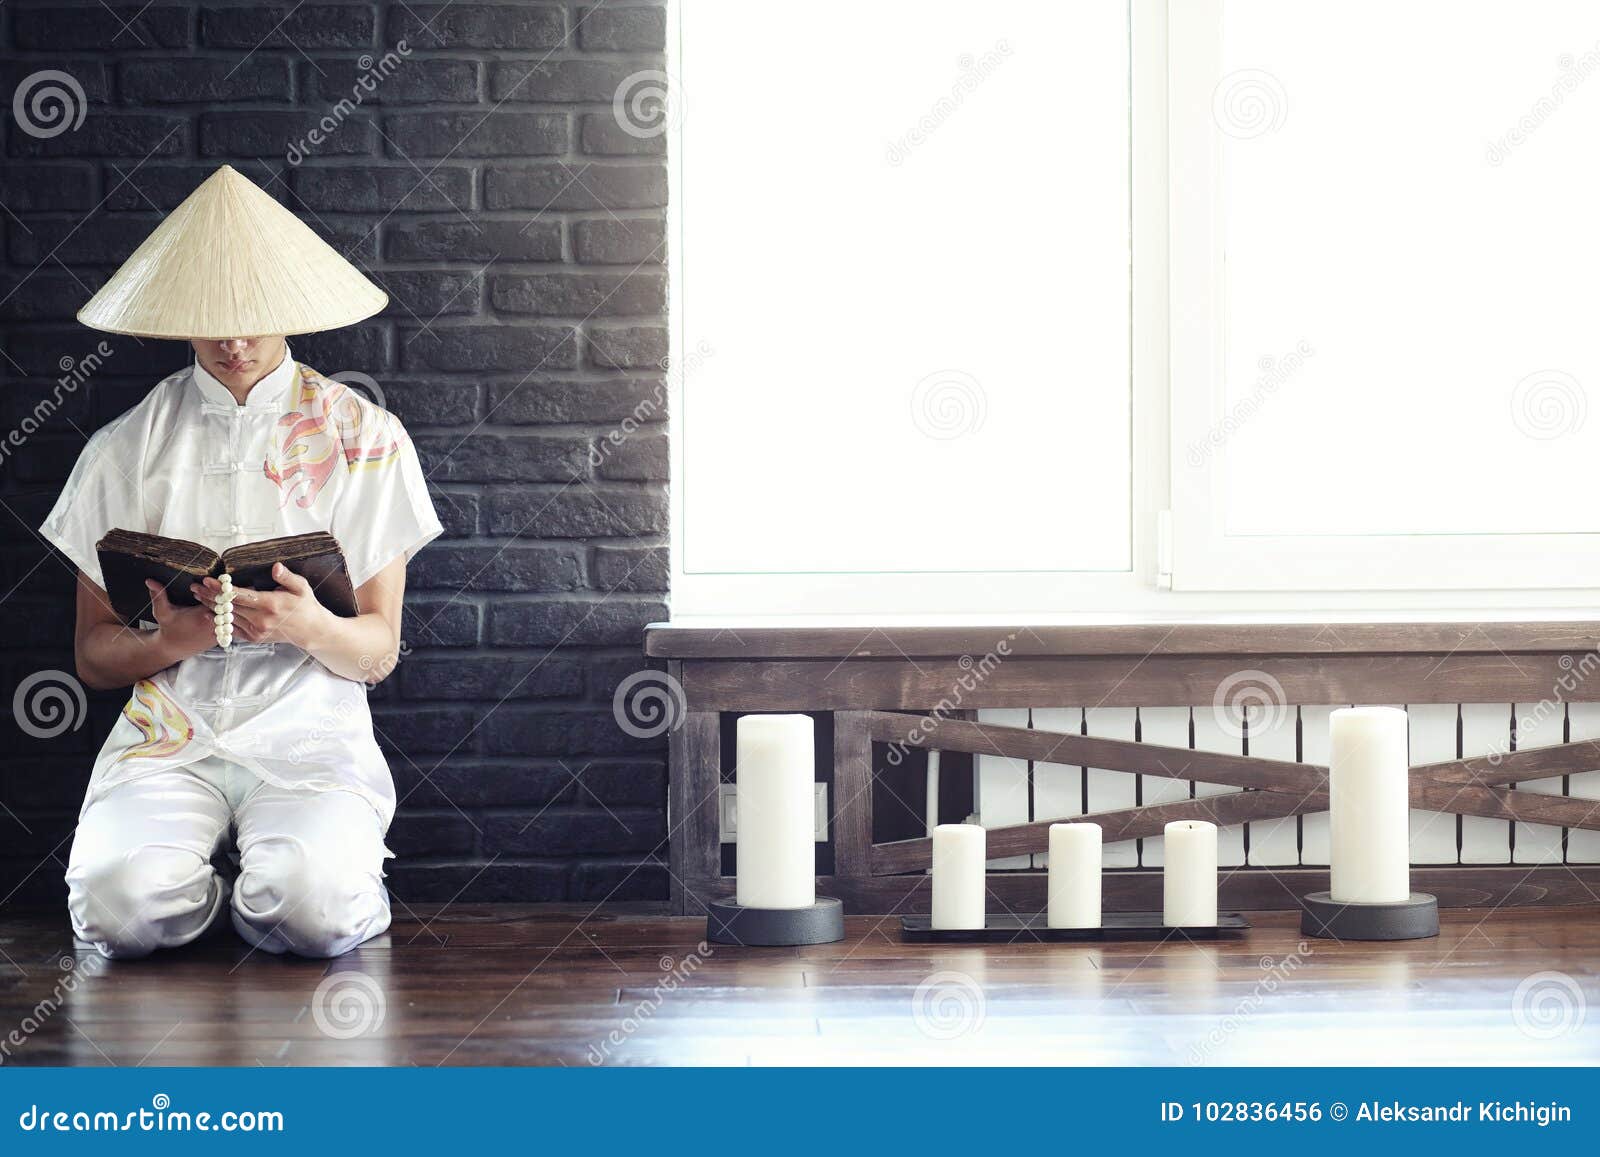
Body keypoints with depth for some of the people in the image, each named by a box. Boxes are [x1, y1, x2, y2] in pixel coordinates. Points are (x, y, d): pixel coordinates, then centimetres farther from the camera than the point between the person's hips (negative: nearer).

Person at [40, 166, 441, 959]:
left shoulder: (364, 439, 8)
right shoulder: (125, 448, 11)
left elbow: (378, 652, 5)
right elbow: (93, 655, 8)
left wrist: (309, 627, -19)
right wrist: (170, 639, -16)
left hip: (310, 730, -1)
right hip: (168, 735, 1)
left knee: (314, 912, -32)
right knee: (118, 907, -29)